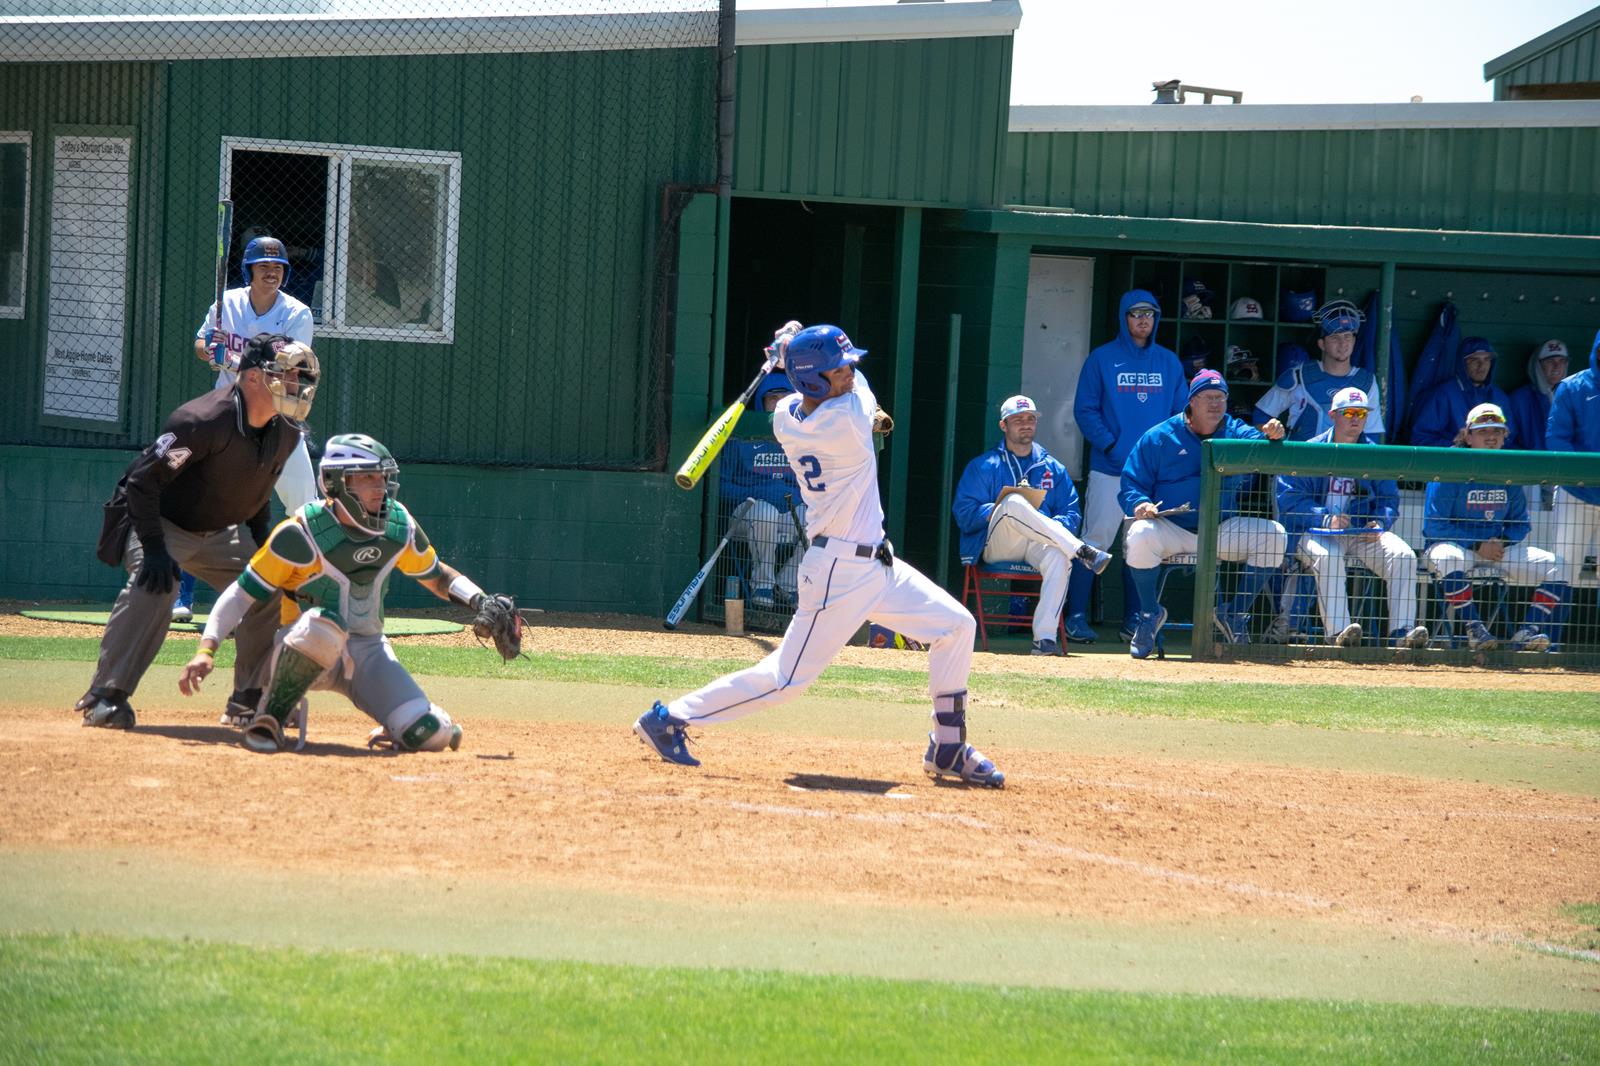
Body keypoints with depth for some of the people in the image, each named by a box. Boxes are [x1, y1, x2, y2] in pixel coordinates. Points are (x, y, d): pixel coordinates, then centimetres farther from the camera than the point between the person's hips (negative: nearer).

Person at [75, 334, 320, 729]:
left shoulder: (285, 433, -6)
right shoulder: (204, 420, -32)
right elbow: (144, 479, -32)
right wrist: (154, 548, -36)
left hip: (220, 533, 8)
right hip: (163, 523, -8)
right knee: (155, 587, -32)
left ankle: (249, 699, 16)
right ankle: (106, 695, -29)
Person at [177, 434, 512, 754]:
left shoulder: (399, 526, -2)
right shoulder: (302, 533, -17)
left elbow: (435, 576, 15)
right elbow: (243, 594, -15)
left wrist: (482, 604, -2)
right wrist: (206, 650, -28)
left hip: (368, 652, 4)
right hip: (304, 649, -4)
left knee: (434, 736, -18)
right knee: (322, 624, -42)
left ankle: (396, 728, 19)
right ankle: (270, 718, -22)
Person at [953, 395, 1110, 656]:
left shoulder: (1053, 468, 22)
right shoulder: (983, 466, 14)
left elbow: (1072, 515, 12)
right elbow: (964, 514, 2)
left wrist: (1051, 527, -11)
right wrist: (995, 511, -17)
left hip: (1038, 545, 2)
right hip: (996, 544, -2)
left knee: (1058, 556, -36)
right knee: (1013, 502, -35)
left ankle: (1045, 637, -42)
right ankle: (1082, 552, -42)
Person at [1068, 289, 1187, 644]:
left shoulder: (1169, 362, 13)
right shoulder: (1102, 359, 4)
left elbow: (1182, 414, 12)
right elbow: (1085, 409, 0)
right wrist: (1110, 445, -12)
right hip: (1110, 469, -3)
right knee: (1096, 541, -8)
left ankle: (1133, 618, 12)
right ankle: (1076, 617, -6)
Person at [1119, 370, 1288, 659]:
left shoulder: (1237, 432, 6)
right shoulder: (1159, 437, 1)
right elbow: (1132, 484, 1)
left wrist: (1271, 437, -40)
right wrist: (1139, 504, -22)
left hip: (1222, 530, 3)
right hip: (1171, 530, -3)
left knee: (1273, 535, -18)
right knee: (1140, 535, -35)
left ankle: (1235, 614, -2)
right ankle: (1150, 613, -10)